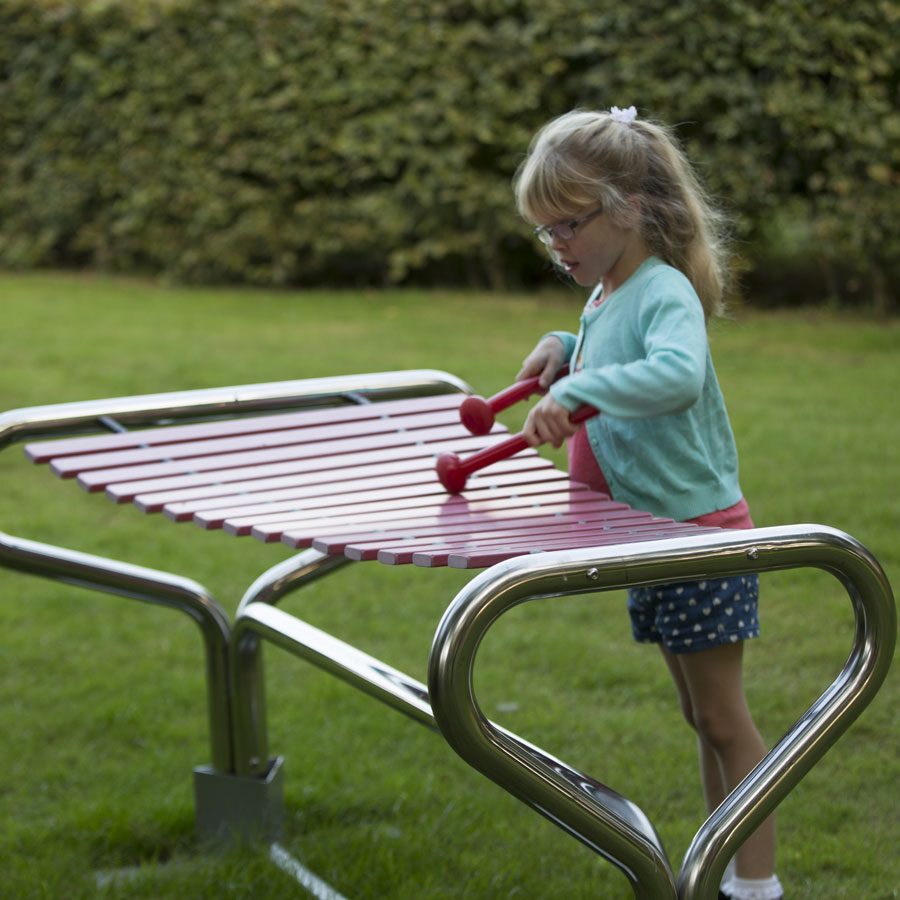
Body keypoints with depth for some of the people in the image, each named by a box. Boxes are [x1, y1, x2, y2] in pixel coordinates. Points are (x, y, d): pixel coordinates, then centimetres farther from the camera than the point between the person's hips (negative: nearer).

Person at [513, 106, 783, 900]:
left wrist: (580, 391, -46)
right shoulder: (605, 296, 9)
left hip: (699, 532, -9)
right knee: (700, 716, 17)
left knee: (724, 720, -3)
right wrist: (566, 348, 11)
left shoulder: (666, 292, -20)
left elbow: (677, 375, -40)